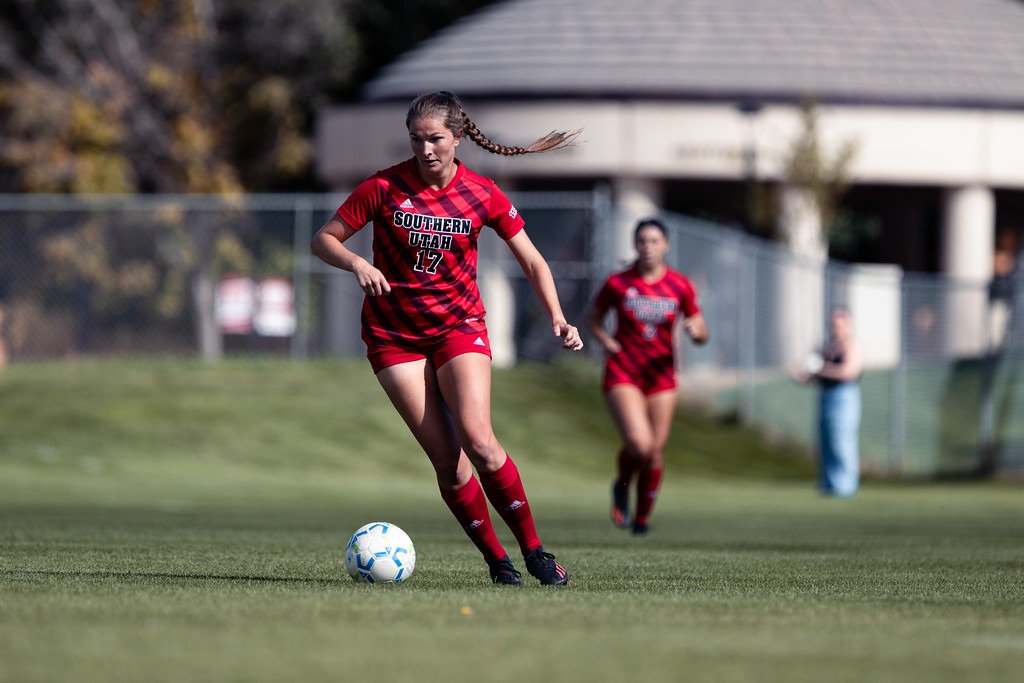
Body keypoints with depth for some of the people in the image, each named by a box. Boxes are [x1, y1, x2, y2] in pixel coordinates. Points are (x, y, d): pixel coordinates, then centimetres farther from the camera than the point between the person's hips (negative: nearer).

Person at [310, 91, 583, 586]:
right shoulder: (384, 188, -8)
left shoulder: (482, 194, -3)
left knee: (478, 441, -20)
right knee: (447, 461, -9)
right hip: (394, 335, 0)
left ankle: (534, 550, -6)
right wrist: (357, 263, -22)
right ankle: (496, 561, 3)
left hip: (459, 326, 0)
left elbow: (531, 261, 4)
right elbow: (323, 240, -1)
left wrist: (557, 318, -10)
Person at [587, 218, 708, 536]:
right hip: (622, 375, -3)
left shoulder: (681, 286, 1)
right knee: (639, 444, -22)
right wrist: (605, 340, -7)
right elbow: (594, 318, 12)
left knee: (656, 452, 1)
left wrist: (696, 330, -16)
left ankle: (642, 518, 21)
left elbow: (702, 334, 7)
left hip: (661, 376, 3)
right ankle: (621, 487, 10)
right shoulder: (617, 283, -3)